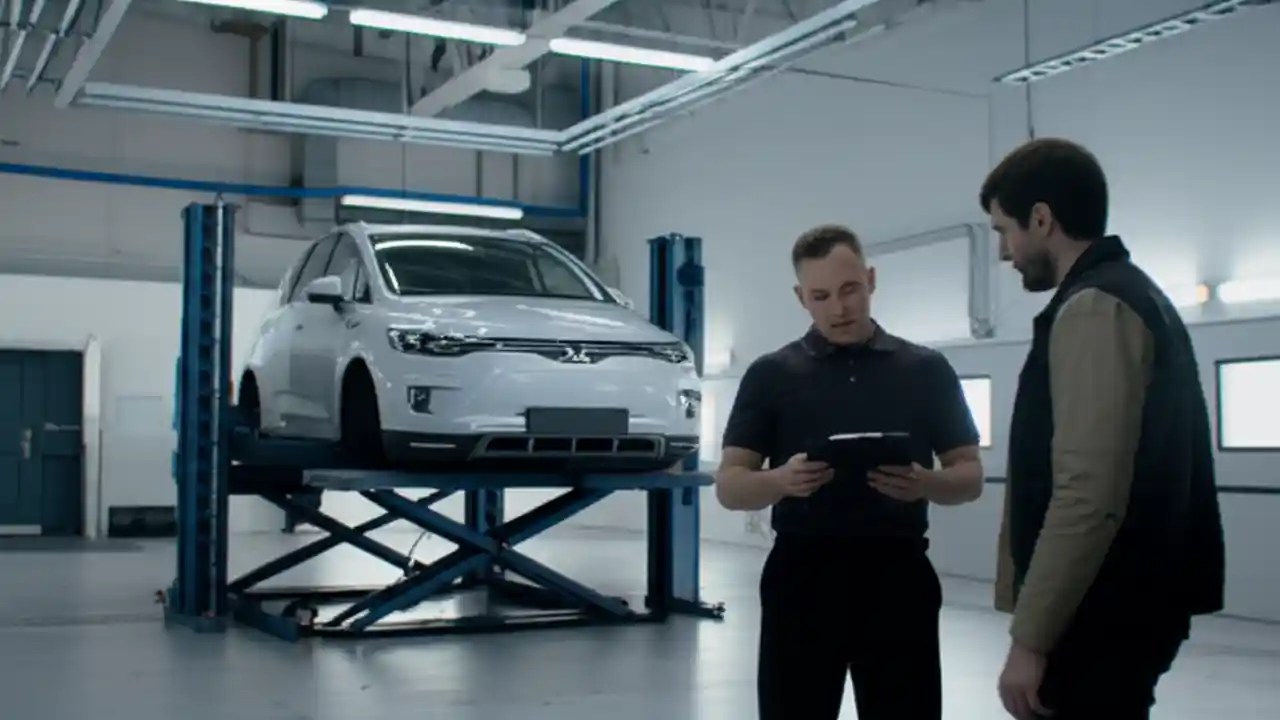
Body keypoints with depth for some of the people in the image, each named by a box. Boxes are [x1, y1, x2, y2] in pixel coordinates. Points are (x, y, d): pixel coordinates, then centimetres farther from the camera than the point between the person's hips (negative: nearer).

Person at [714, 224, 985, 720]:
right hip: (802, 575, 0)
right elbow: (729, 486, 1)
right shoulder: (771, 375, 5)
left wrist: (925, 483, -15)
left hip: (897, 573, 1)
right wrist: (781, 480, -21)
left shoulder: (927, 370, 7)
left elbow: (970, 477, 7)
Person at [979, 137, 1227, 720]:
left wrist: (1030, 638, -21)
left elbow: (1089, 495, -24)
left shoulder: (1094, 308, -16)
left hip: (1101, 618, -10)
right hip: (1126, 605, 10)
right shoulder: (1132, 296, 17)